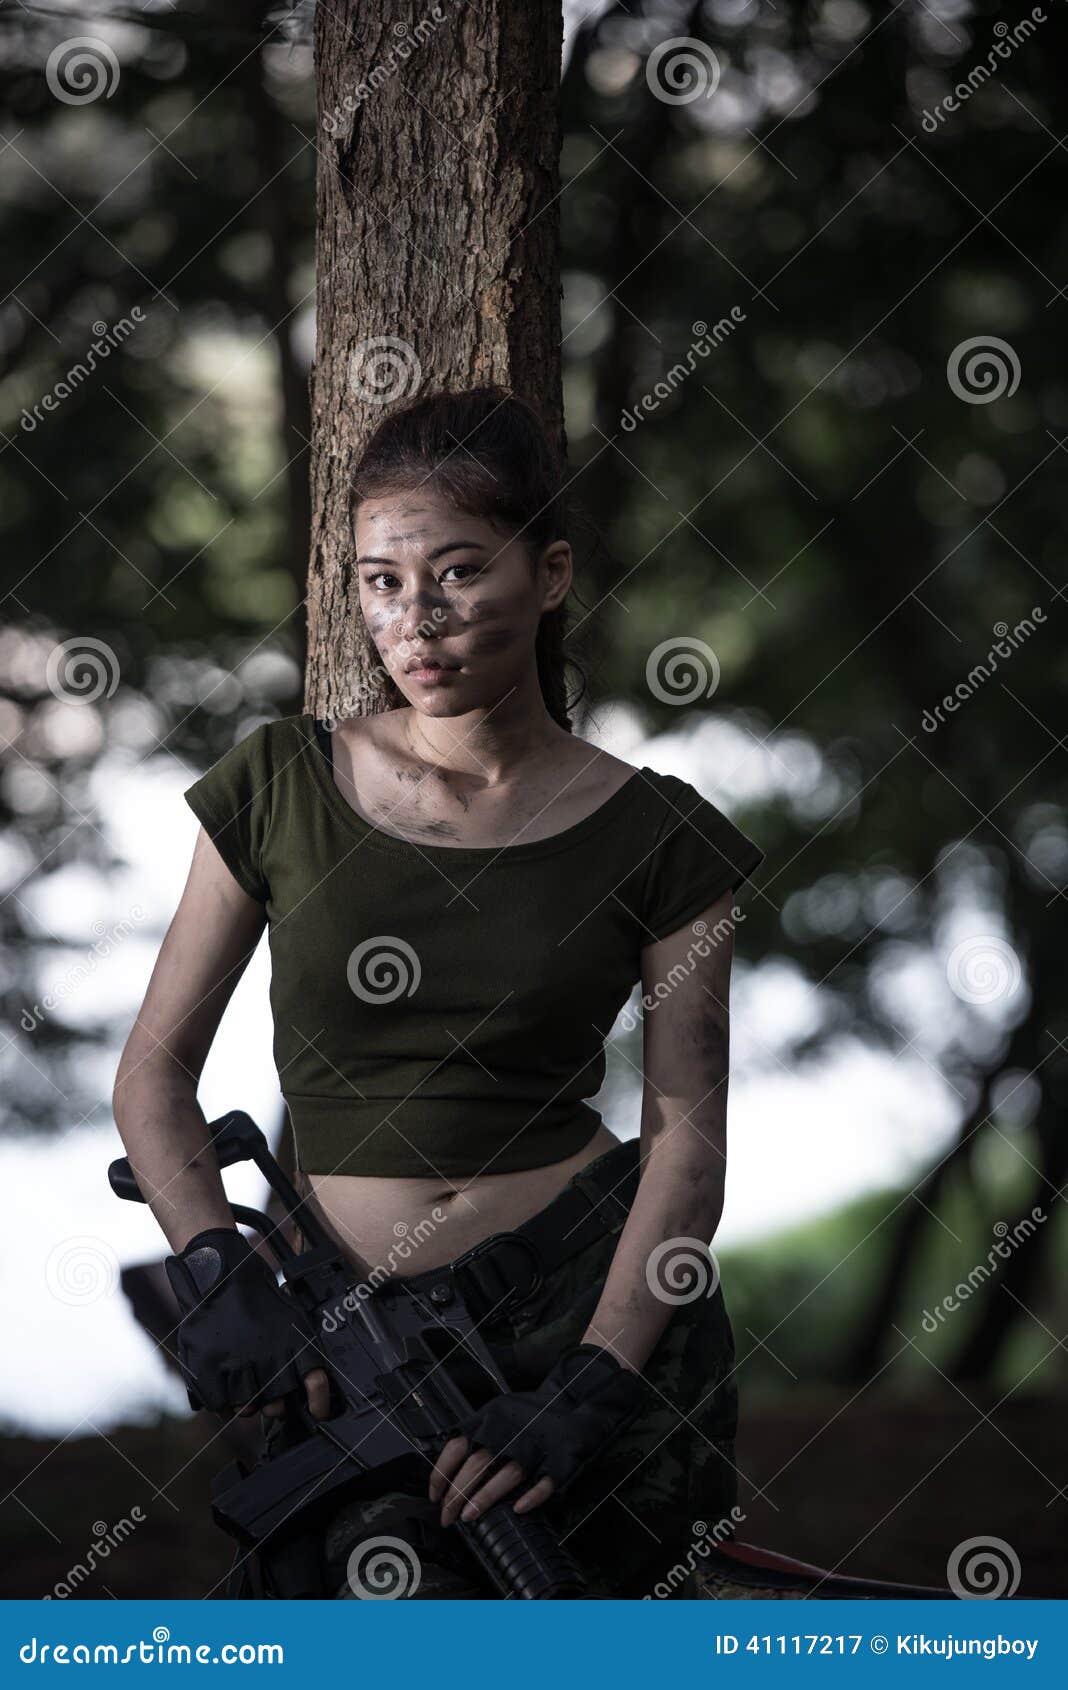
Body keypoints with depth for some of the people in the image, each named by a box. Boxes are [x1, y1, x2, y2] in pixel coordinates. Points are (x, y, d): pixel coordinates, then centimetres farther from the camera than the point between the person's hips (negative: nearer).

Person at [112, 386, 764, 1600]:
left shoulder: (655, 836, 4)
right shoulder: (282, 786, 6)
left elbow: (687, 1130, -2)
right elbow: (153, 1072, 8)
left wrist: (597, 1385, -15)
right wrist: (216, 1277, -9)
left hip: (597, 1289, -1)